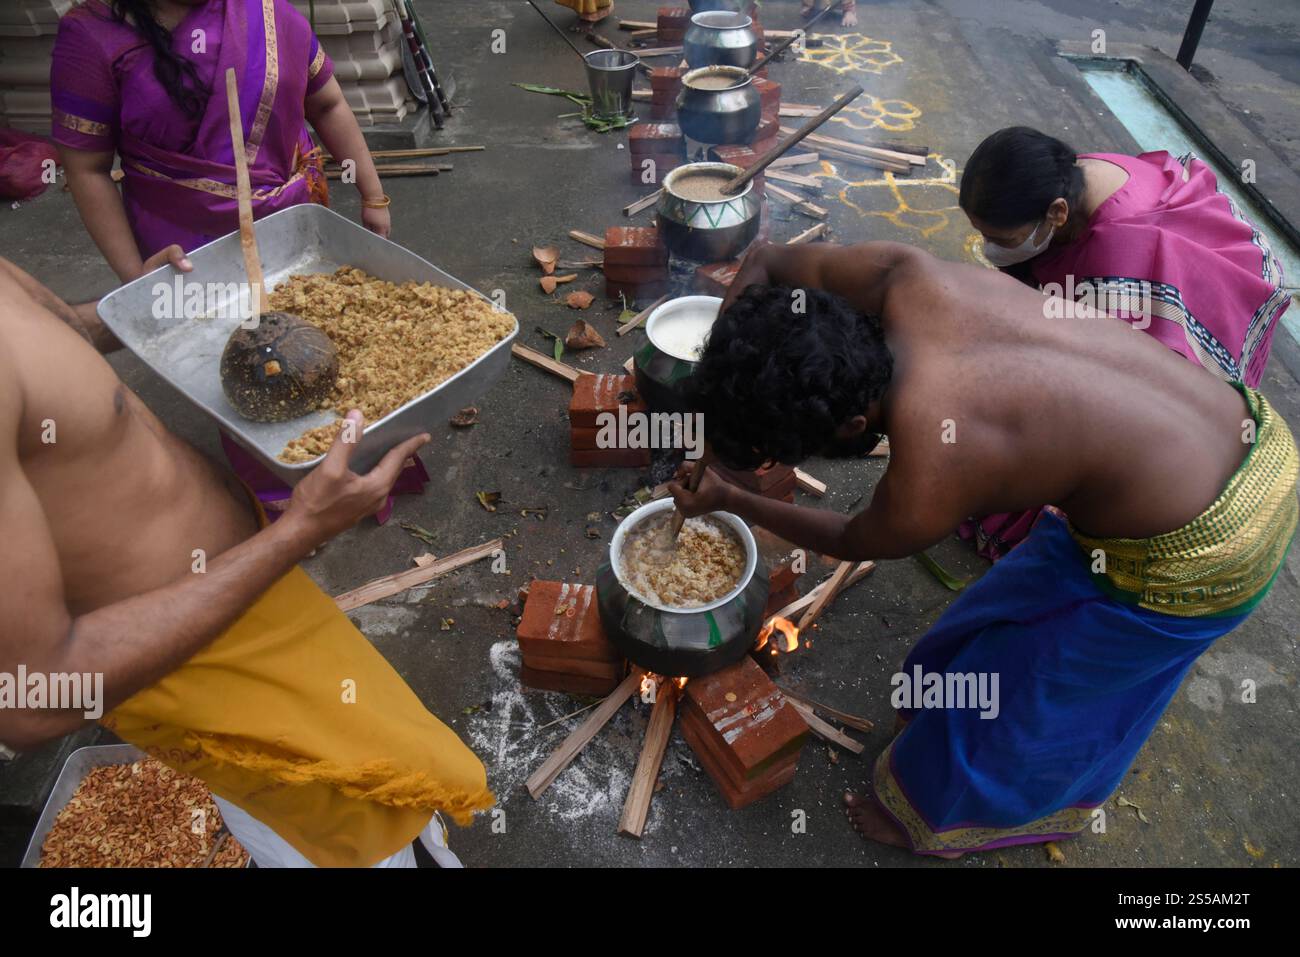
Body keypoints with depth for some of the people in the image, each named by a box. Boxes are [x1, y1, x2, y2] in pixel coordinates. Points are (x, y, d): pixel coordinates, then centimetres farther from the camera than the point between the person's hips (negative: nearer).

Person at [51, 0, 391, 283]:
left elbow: (327, 104, 7)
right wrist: (136, 277, -9)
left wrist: (373, 196, 5)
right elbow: (88, 170, -8)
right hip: (189, 255, -2)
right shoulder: (93, 34, -11)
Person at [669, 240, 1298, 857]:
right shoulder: (903, 277, -19)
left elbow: (849, 542, -4)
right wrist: (720, 384, -7)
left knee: (1017, 685, 16)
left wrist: (726, 501, 6)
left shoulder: (922, 490, -31)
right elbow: (766, 263, 2)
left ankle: (935, 809, 48)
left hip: (1191, 561, -7)